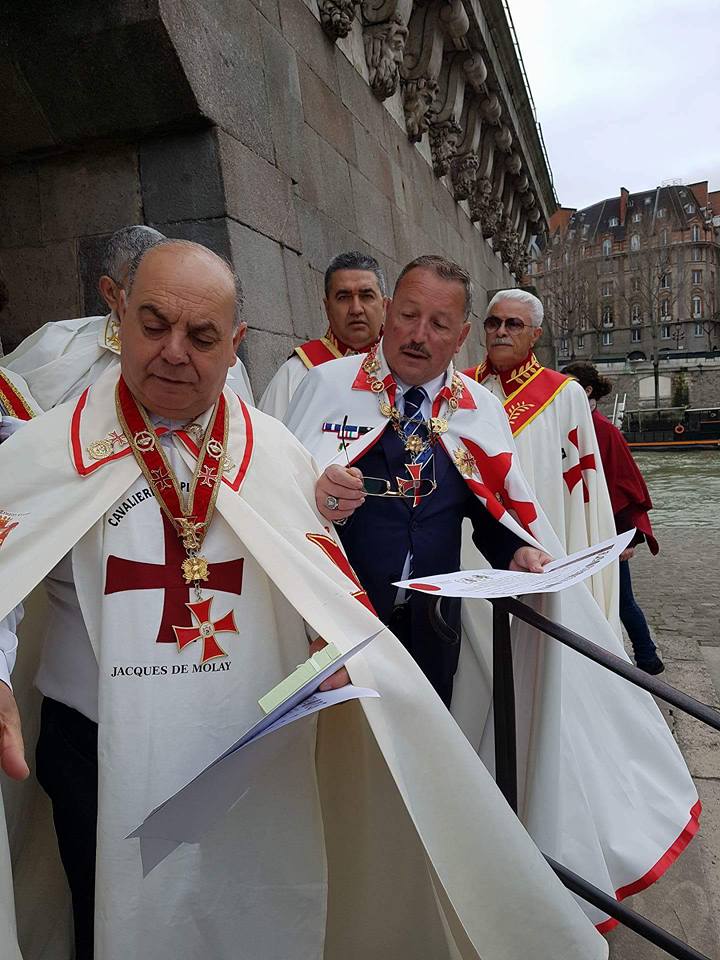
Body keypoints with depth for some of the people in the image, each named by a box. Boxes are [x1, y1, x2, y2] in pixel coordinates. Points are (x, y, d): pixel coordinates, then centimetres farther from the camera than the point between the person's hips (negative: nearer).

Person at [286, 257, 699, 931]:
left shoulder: (481, 409, 4)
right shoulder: (326, 384, -6)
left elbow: (500, 506, 7)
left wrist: (522, 550, -13)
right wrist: (315, 497, -31)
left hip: (434, 626, 3)